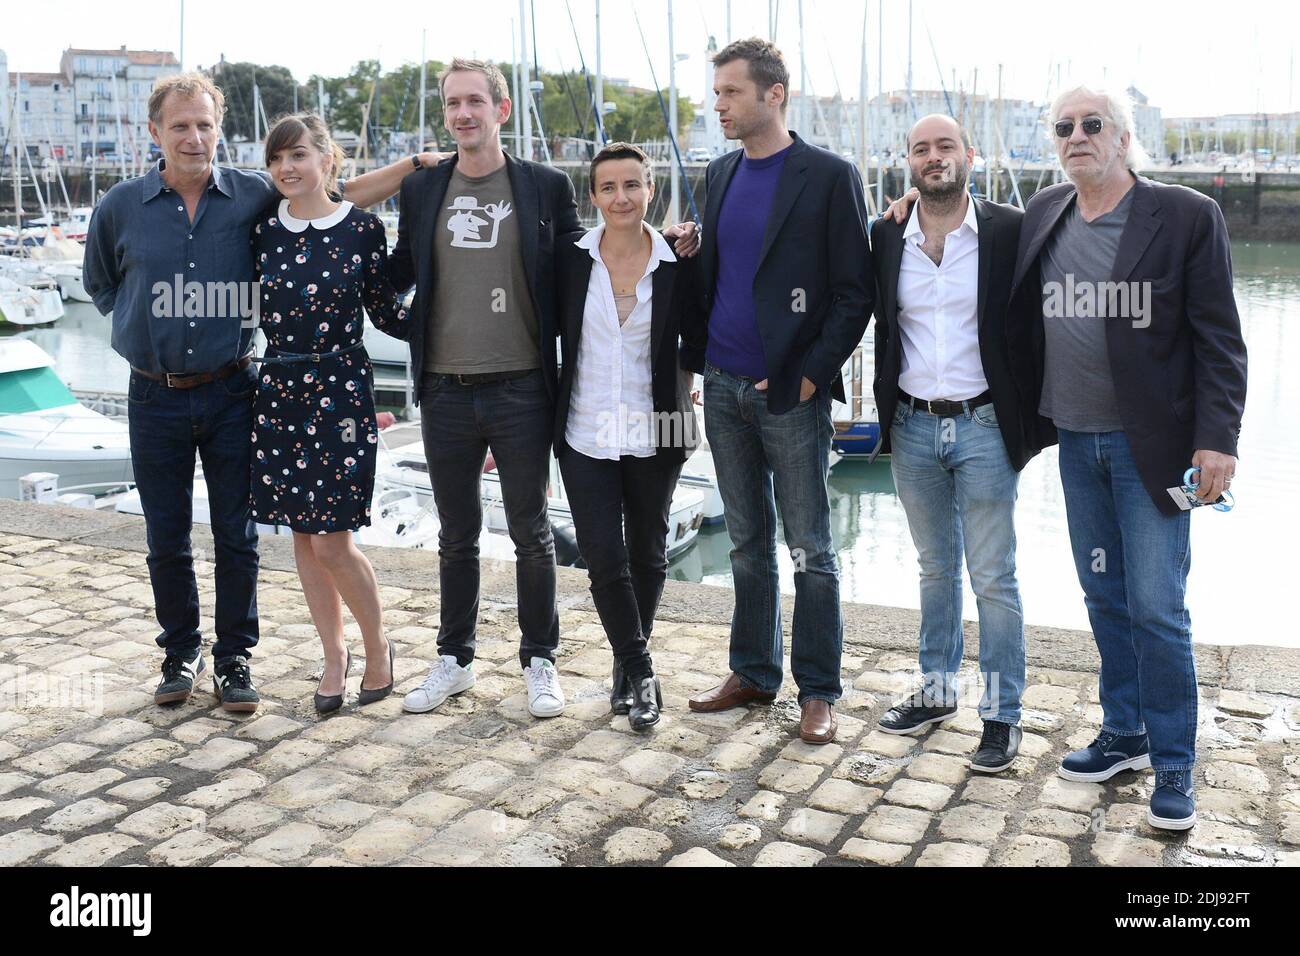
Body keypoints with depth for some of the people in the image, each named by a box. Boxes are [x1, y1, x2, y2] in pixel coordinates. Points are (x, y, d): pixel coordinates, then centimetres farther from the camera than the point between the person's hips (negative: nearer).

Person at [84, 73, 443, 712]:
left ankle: (234, 658, 21)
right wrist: (150, 324, 9)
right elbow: (100, 285, 17)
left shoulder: (253, 195, -2)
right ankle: (181, 652, 29)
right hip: (156, 398, 1)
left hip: (231, 393, -1)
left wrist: (417, 162, -4)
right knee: (166, 538, 10)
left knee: (236, 535, 5)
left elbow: (343, 194, 3)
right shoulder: (121, 207, 0)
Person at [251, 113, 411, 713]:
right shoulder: (263, 232, 4)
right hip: (280, 392, 4)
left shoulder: (362, 229, -5)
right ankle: (334, 655, 28)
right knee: (303, 537, 11)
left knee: (333, 543, -5)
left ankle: (378, 646, 20)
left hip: (340, 392, -4)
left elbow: (386, 314, 2)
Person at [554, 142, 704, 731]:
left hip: (655, 433, 0)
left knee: (646, 553, 13)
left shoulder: (678, 265, -4)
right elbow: (551, 330, 8)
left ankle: (629, 665, 34)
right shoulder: (571, 260, -2)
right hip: (586, 433, 0)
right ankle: (640, 672, 10)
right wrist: (554, 406, 5)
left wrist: (679, 394, -2)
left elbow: (697, 341, 6)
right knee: (603, 556, -7)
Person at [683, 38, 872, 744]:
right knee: (748, 544, 14)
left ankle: (818, 691, 13)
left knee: (809, 551, 2)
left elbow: (854, 291, -7)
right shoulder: (720, 174, 12)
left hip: (791, 394, -5)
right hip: (725, 388, 6)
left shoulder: (828, 177, -6)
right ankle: (752, 673, 26)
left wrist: (813, 374, -14)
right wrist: (697, 356, 4)